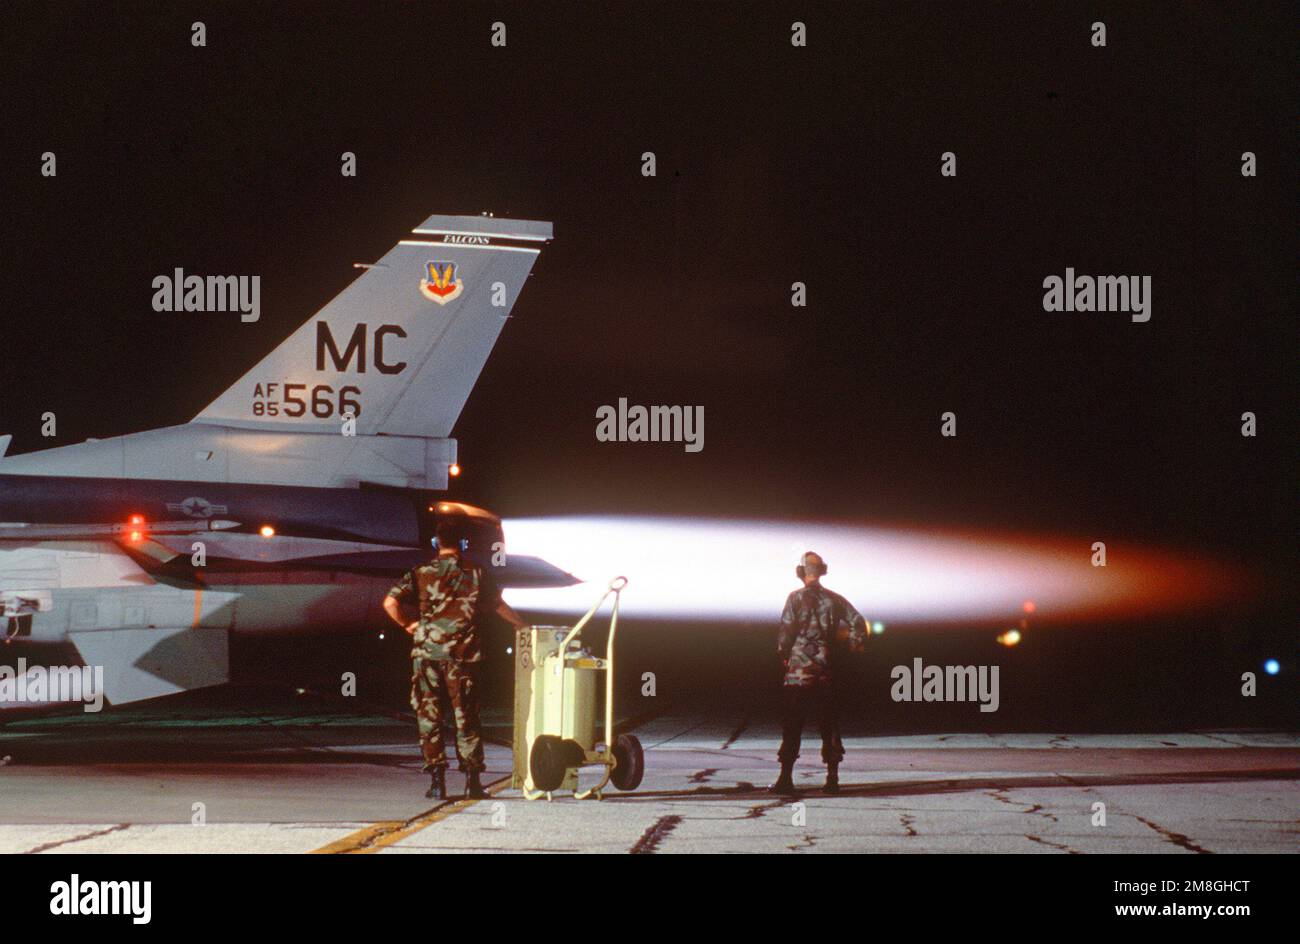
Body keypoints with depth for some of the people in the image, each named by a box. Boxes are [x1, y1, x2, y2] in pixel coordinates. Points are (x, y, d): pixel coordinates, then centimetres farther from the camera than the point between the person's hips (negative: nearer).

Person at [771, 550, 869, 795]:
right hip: (827, 671, 3)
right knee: (829, 725, 9)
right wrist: (853, 647, 11)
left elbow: (786, 631, -9)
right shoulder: (833, 599, 5)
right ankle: (832, 778, 7)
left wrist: (783, 655, 6)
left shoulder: (796, 598, -6)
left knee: (791, 727, 1)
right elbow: (858, 623, 0)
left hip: (799, 668, -3)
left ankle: (786, 778, -2)